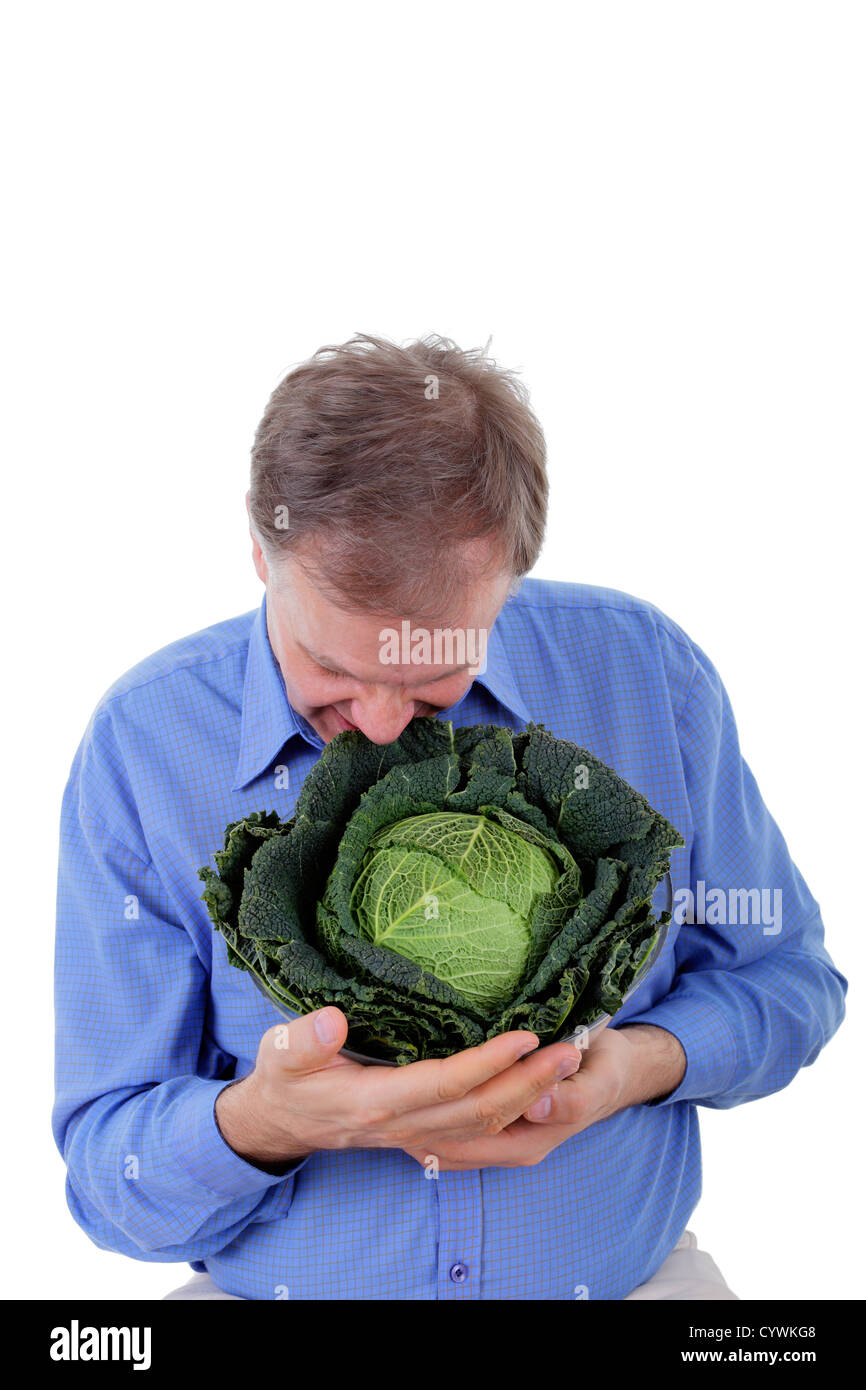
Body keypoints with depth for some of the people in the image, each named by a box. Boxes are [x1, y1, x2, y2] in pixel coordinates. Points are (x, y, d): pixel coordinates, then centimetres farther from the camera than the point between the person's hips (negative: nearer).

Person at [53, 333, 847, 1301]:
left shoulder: (645, 671, -7)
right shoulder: (141, 745, -10)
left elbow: (785, 978, 5)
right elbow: (105, 1174, -5)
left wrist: (637, 1066, -14)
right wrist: (263, 1122, -25)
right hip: (282, 1291, -1)